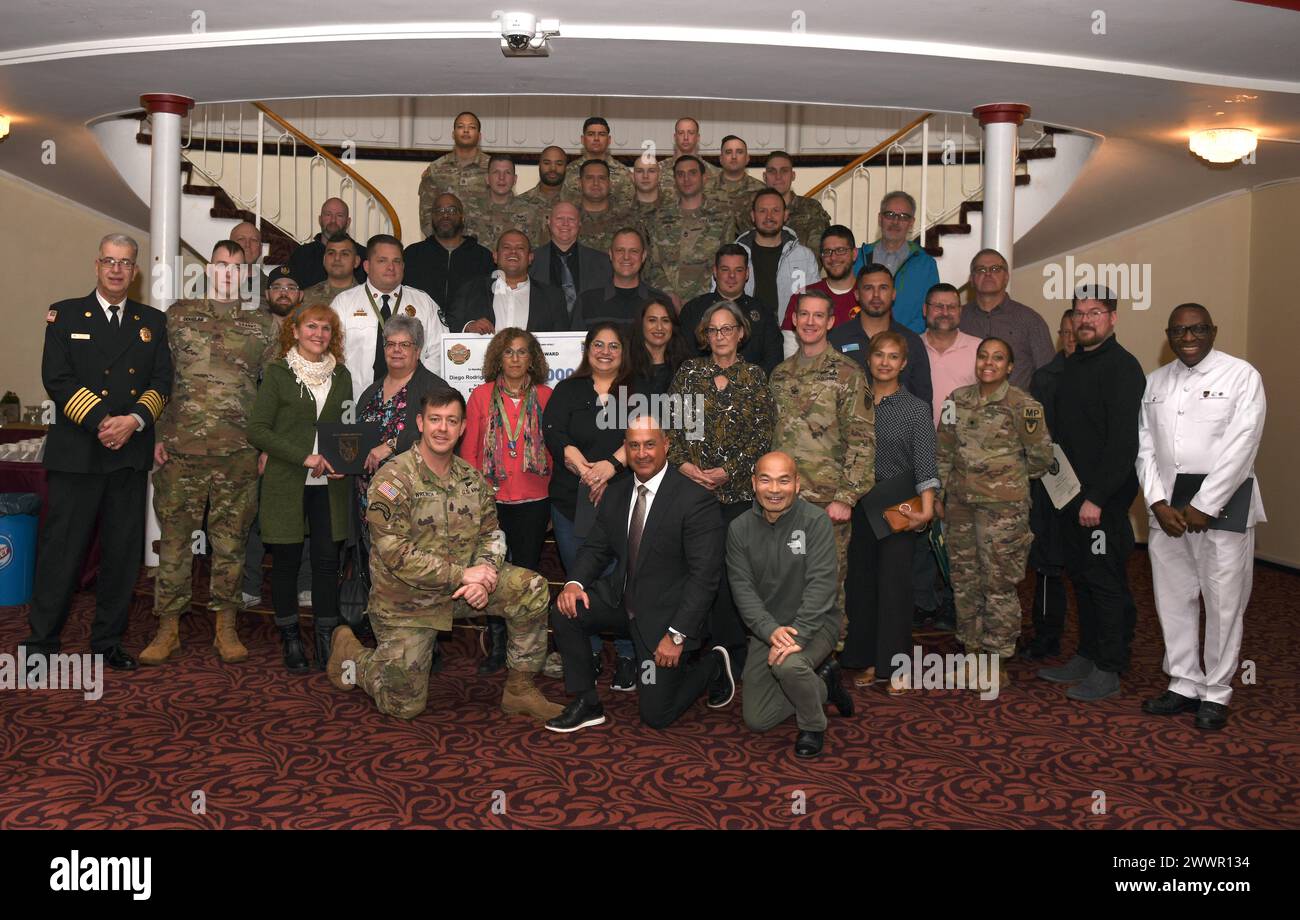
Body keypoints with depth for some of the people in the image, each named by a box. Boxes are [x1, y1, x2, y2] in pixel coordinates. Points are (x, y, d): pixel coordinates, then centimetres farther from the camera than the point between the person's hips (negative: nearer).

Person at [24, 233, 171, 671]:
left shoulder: (152, 321, 14)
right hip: (76, 452, -3)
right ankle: (40, 642, 12)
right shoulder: (66, 315, 7)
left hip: (131, 453, 3)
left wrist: (134, 420, -11)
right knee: (62, 548, 0)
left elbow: (162, 381, 6)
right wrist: (100, 422, -14)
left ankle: (109, 640, 18)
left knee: (125, 551, 6)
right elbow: (57, 379, -3)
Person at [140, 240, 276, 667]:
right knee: (175, 539, 5)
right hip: (181, 449, 0)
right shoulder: (178, 314, 10)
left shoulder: (263, 324, 9)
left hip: (239, 454, 0)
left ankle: (226, 628, 17)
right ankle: (168, 628, 16)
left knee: (231, 540, 6)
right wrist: (157, 435, 2)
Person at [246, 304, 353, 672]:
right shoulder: (277, 373, -1)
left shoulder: (341, 376, 11)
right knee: (286, 562, 5)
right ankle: (291, 641, 18)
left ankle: (326, 640, 12)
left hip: (328, 486, 3)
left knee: (328, 560, 1)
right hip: (286, 484, -3)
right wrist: (304, 457, -16)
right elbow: (256, 429, -8)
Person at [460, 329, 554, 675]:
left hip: (533, 500, 0)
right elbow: (469, 449, 4)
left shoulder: (545, 396, 3)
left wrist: (551, 484, -3)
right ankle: (497, 647, 20)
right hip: (491, 500, 0)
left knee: (527, 572, 7)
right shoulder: (481, 395, 2)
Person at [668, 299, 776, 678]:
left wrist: (727, 471, -10)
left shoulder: (755, 377, 5)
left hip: (736, 488, -1)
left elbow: (763, 434, 0)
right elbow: (670, 424, 6)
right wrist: (683, 463, -9)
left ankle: (732, 650, 10)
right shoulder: (688, 372, 9)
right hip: (690, 484, 1)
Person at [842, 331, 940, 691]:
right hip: (859, 504, 3)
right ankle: (869, 660, 19)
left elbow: (925, 463, -9)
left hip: (898, 507, -3)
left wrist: (926, 509, -21)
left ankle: (896, 665, 9)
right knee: (861, 581, 7)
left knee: (894, 584, -2)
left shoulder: (916, 408, -1)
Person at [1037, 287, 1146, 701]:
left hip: (1105, 499, -8)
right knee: (1081, 577, 15)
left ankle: (1109, 670, 9)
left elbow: (1124, 441, -19)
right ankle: (1086, 656, 26)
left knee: (1106, 581, -1)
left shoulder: (1122, 367, -12)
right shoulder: (1072, 365, 15)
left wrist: (1097, 496, -22)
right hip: (1072, 495, 8)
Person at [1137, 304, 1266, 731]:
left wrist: (1203, 507, -14)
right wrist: (1159, 503, -5)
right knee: (1173, 599, 10)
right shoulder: (1155, 382, 11)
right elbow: (1145, 446, 7)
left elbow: (1240, 448, -11)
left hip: (1222, 505, -4)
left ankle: (1216, 692, 17)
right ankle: (1183, 684, 23)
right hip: (1167, 508, 4)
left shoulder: (1241, 376, -3)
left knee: (1224, 603, 3)